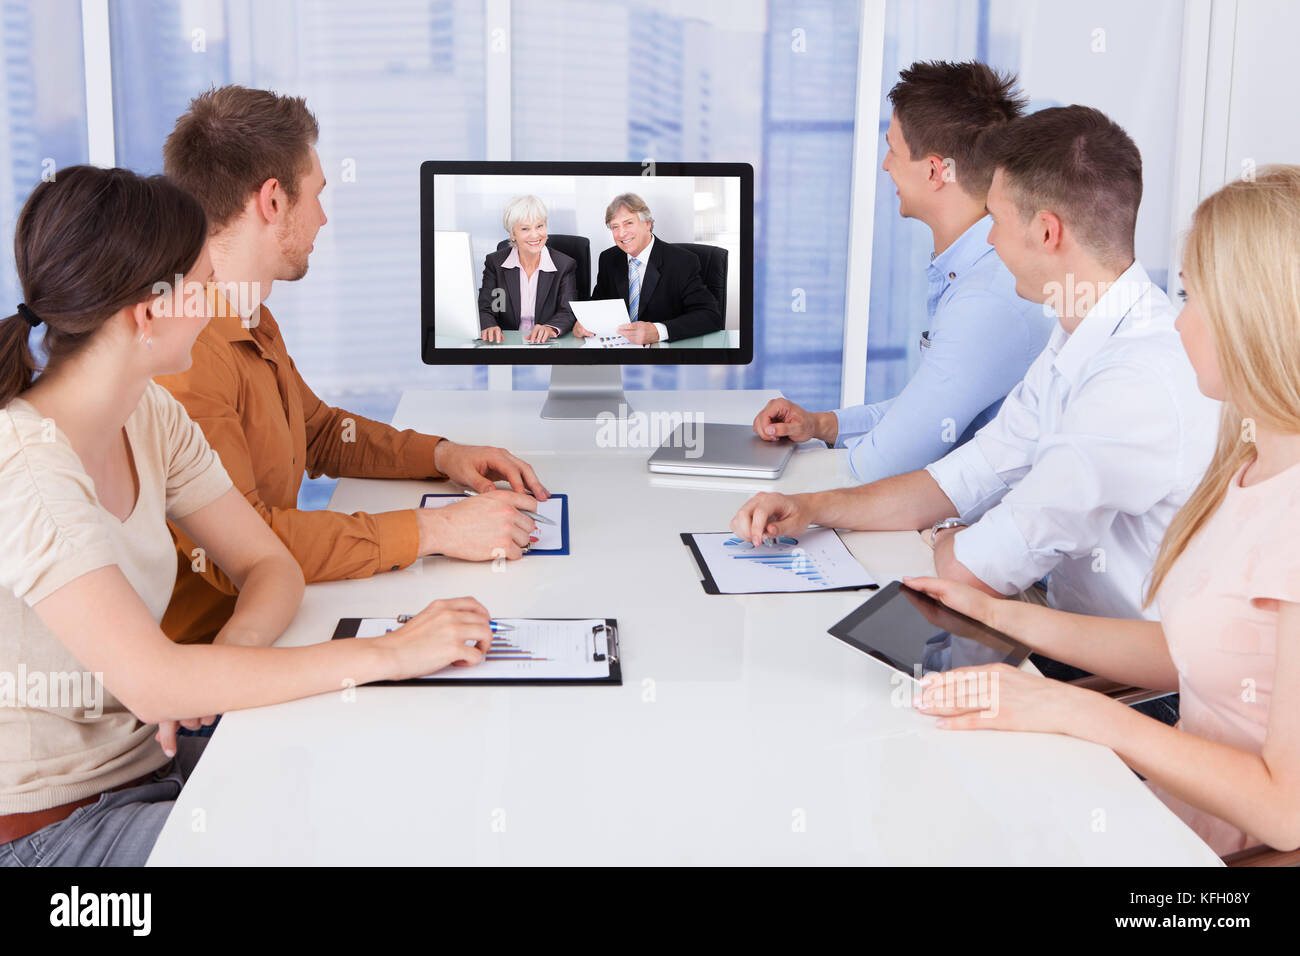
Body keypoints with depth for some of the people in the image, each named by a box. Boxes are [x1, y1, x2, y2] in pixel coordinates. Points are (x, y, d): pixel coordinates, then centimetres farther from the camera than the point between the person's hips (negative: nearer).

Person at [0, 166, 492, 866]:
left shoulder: (150, 416, 1)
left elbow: (269, 566, 5)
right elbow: (151, 680, -33)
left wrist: (230, 651, -19)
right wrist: (388, 654, -30)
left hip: (146, 760, 7)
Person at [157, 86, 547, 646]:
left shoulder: (249, 319, 13)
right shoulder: (184, 352, -23)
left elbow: (318, 431, 28)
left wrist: (442, 456, 11)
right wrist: (433, 531, -25)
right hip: (205, 643, -9)